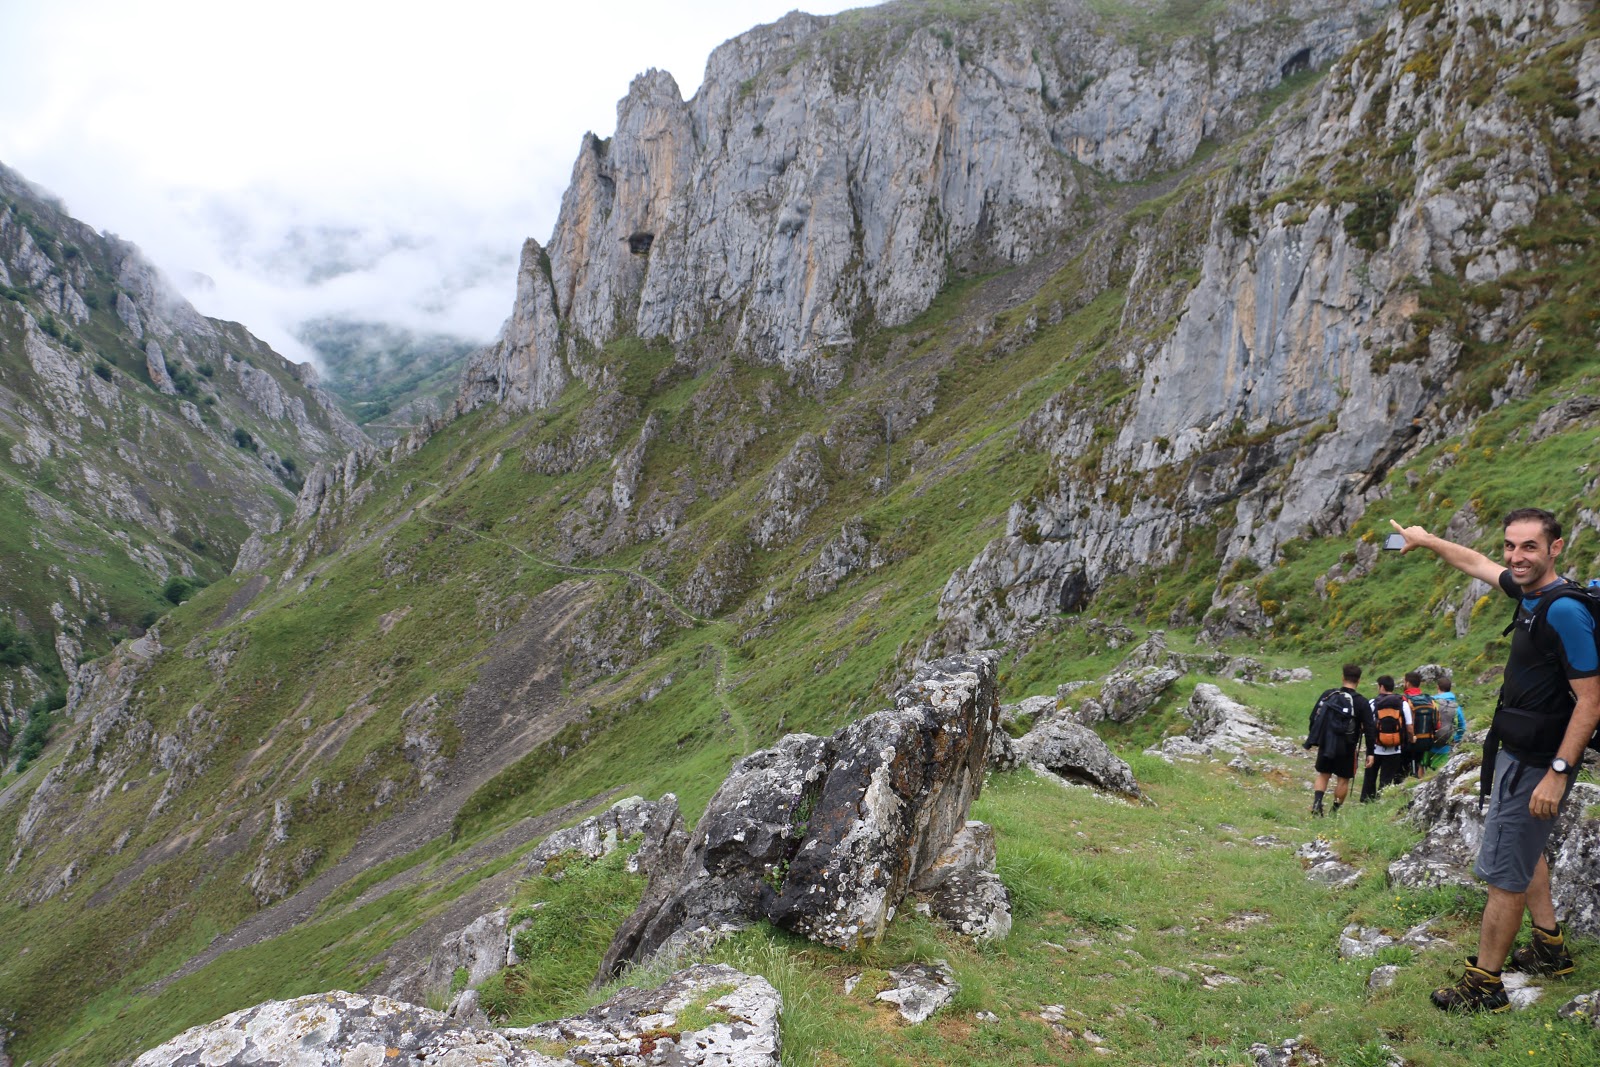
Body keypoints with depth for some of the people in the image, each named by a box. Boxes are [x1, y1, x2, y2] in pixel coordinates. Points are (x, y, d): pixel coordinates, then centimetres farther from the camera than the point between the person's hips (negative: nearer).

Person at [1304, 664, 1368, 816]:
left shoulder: (1328, 694, -2)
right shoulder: (1361, 702, -11)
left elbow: (1314, 717, 4)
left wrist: (1313, 739, 17)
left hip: (1325, 744, 3)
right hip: (1346, 748, -3)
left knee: (1323, 775, 17)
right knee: (1343, 779, 11)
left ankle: (1317, 802, -2)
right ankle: (1335, 811, 15)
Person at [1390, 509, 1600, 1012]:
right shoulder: (1528, 591, 1)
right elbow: (1477, 563, 23)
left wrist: (1558, 772, -25)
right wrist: (1426, 540, 34)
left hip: (1537, 764, -10)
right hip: (1519, 755, 10)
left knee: (1504, 874, -1)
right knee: (1525, 851, 27)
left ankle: (1483, 985, 10)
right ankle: (1550, 947, 43)